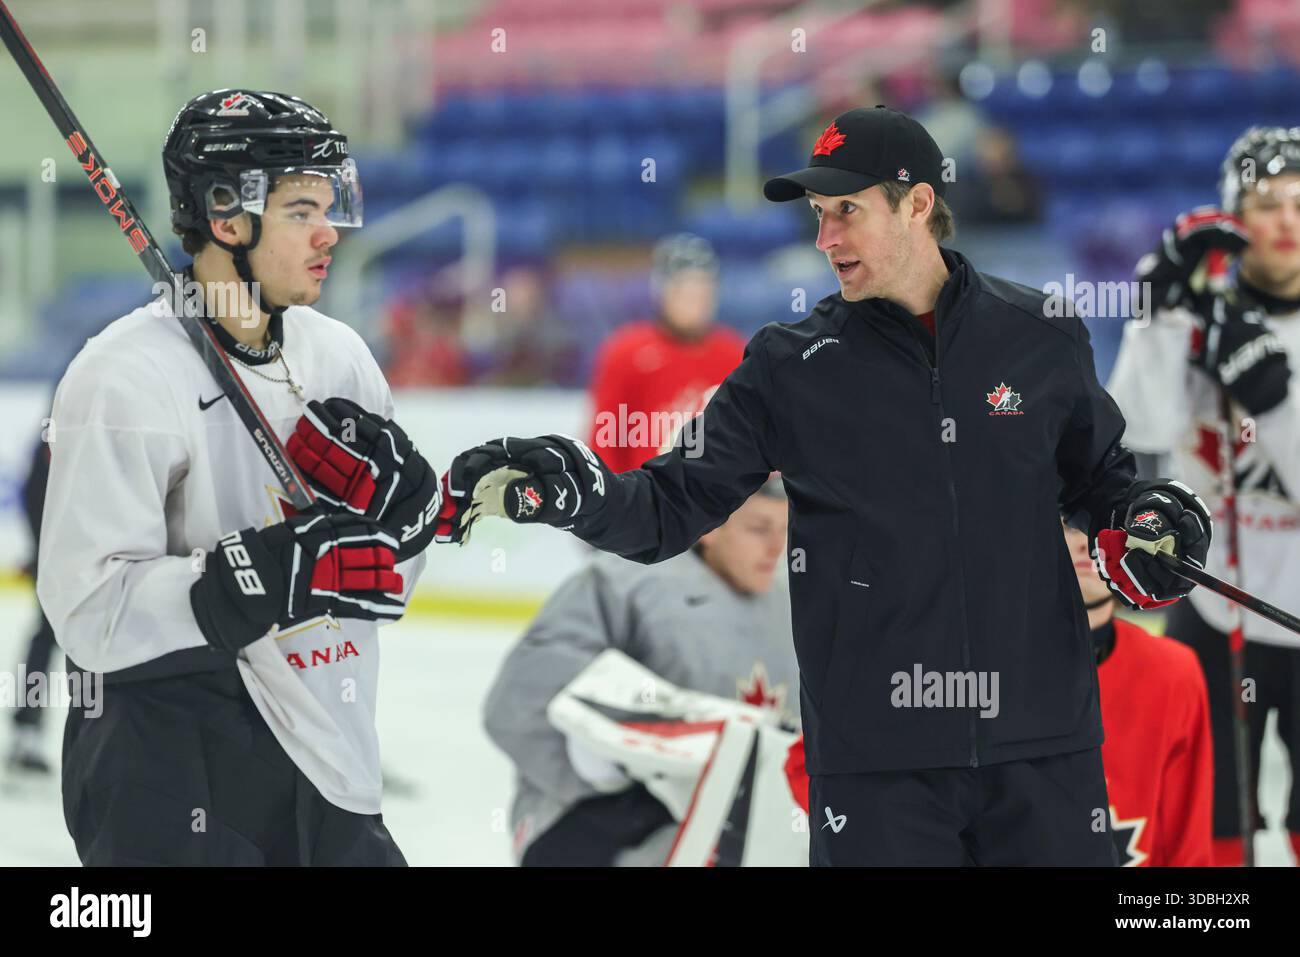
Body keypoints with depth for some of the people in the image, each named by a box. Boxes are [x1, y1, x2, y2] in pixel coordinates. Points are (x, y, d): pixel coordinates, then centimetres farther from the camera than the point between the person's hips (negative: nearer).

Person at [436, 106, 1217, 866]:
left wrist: (1151, 521, -2)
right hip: (875, 752, -1)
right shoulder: (793, 369, 1)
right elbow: (675, 508, -2)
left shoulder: (1040, 337, 3)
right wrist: (567, 489, -19)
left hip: (1040, 743, 1)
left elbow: (1097, 479, 18)